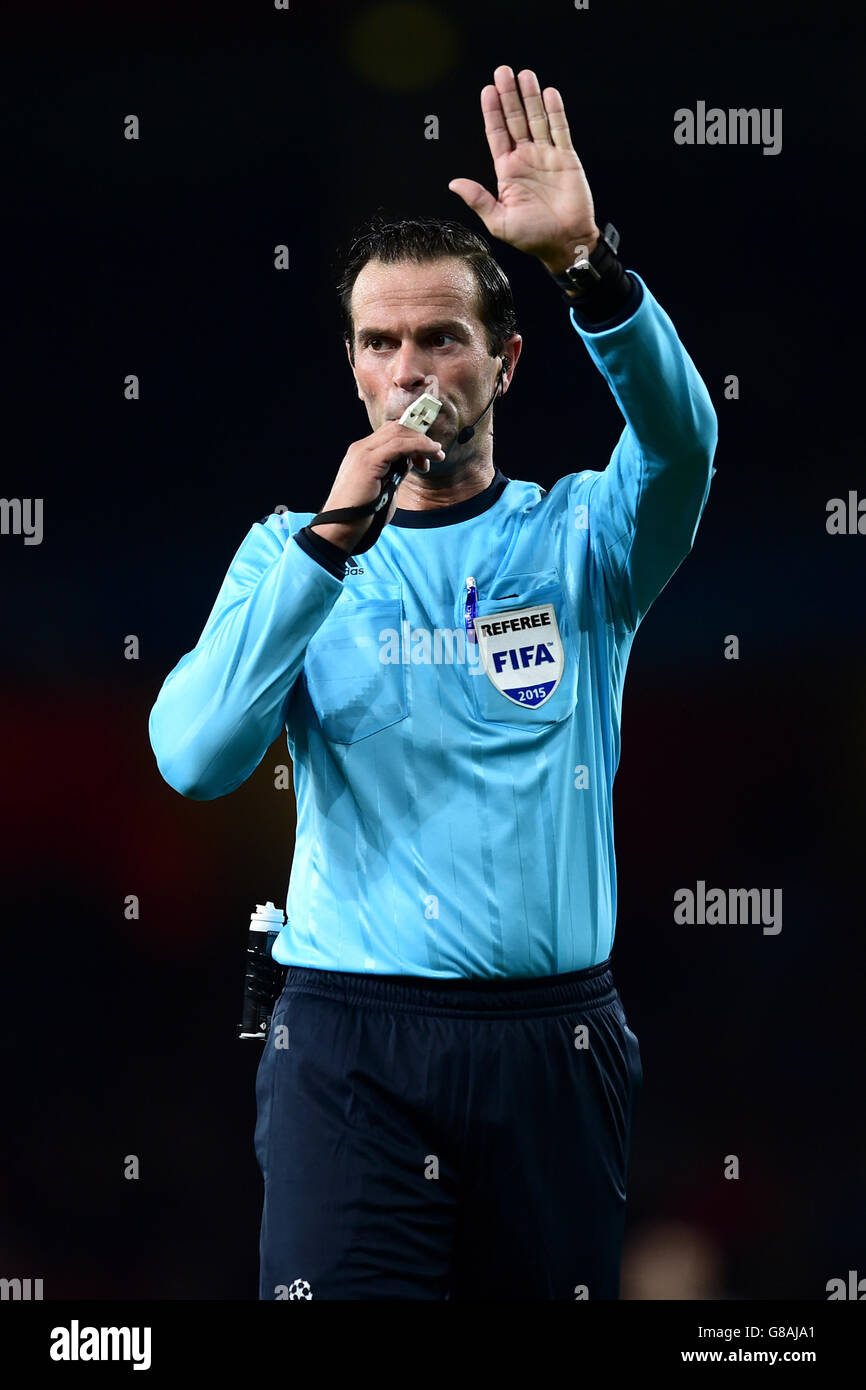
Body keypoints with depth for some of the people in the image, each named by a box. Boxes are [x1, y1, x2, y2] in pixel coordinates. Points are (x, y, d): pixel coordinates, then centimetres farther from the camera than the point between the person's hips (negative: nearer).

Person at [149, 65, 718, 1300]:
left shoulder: (579, 539, 7)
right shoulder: (292, 549, 7)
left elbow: (678, 442, -15)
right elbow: (195, 759, -9)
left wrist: (583, 262, -31)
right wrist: (333, 538, -15)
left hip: (554, 1036, 1)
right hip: (350, 1036, -1)